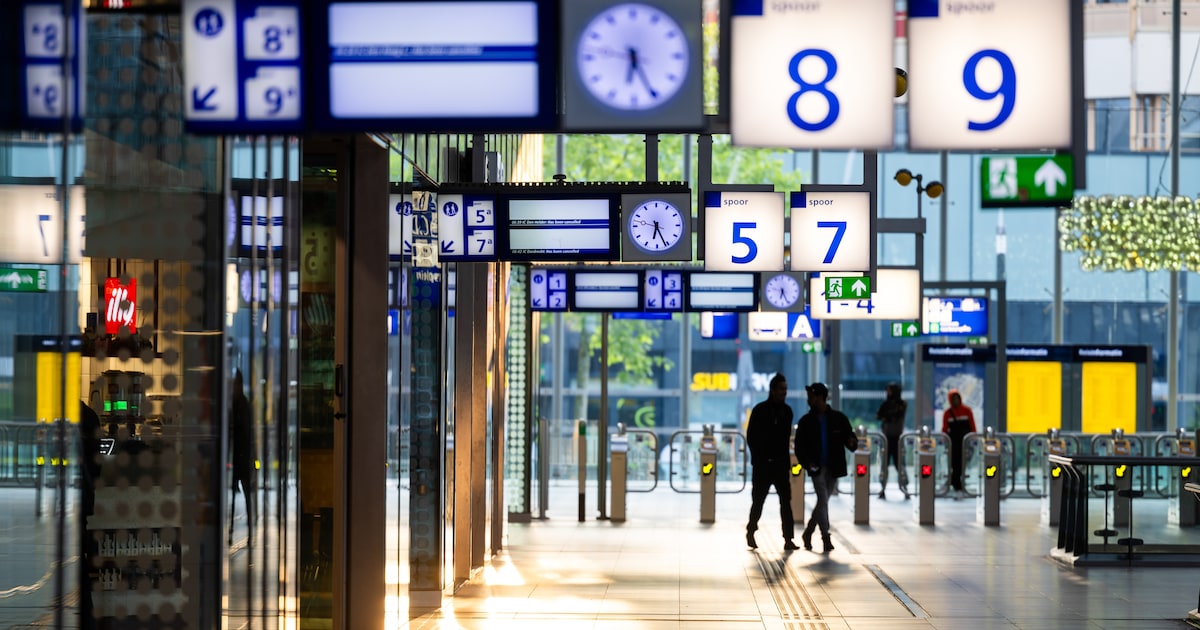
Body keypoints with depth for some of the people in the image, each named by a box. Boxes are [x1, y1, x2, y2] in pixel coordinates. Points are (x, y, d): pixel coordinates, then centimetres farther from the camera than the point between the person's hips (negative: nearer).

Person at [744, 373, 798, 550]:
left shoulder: (786, 411, 7)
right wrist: (758, 457, -2)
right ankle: (751, 531, 26)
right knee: (758, 501, 6)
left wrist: (784, 456, 10)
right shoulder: (760, 410, -6)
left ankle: (788, 539, -8)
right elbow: (750, 436, -1)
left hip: (781, 463, 3)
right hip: (762, 464, -3)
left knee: (786, 501, -5)